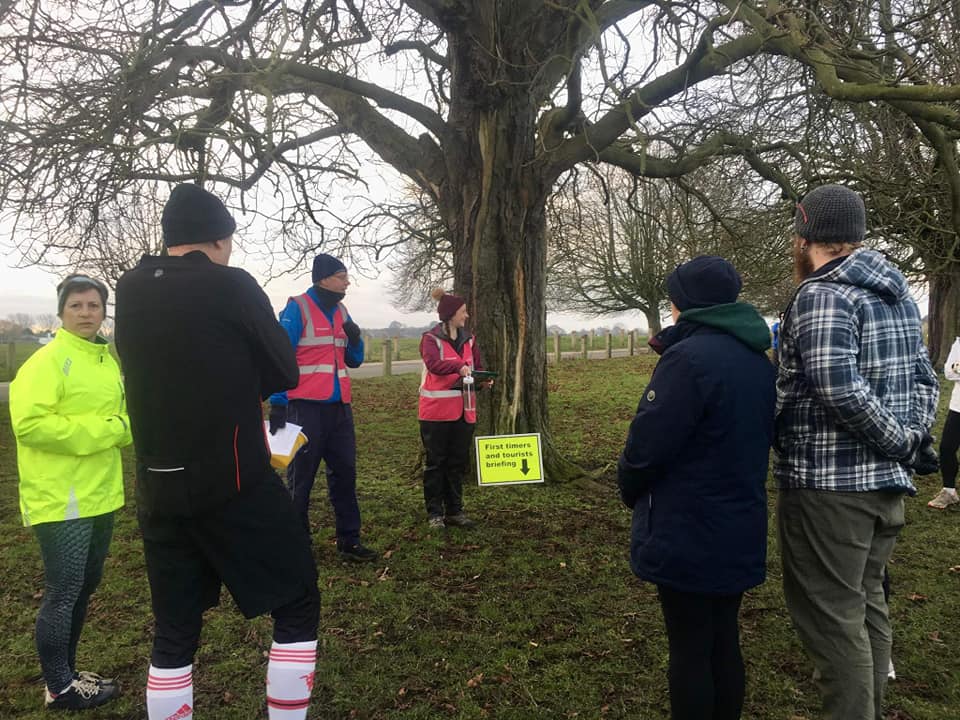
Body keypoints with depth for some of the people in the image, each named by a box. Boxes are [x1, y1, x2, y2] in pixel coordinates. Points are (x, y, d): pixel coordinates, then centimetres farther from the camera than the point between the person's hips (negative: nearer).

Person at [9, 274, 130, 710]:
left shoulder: (108, 359, 11)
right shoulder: (47, 361, -14)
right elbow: (29, 424, -23)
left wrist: (122, 428, -3)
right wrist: (101, 431, -21)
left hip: (101, 496, 8)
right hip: (61, 501, -8)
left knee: (84, 587, 18)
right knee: (63, 594, 2)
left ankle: (67, 673, 34)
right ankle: (59, 688, 18)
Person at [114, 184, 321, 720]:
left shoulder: (130, 292, 6)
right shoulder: (230, 285, -10)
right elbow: (285, 374, -2)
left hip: (159, 489, 6)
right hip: (234, 483, -6)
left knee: (174, 630, 16)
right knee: (297, 605, 10)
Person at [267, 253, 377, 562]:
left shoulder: (341, 311, 12)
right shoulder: (297, 308, -8)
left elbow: (354, 361, 16)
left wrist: (355, 338, -4)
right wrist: (277, 403, -16)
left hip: (339, 406, 7)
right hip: (305, 406, -7)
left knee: (345, 473, 9)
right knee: (300, 478, 4)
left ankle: (349, 541, 18)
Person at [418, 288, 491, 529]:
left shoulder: (469, 339, 12)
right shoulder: (431, 339, -7)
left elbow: (477, 367, 15)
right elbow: (433, 364, -25)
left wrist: (484, 380, -8)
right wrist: (459, 366, -42)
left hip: (464, 411, 6)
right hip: (436, 411, -6)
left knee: (458, 462, 11)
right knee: (436, 462, 3)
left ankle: (454, 511, 21)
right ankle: (435, 513, 12)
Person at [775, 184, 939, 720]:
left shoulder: (821, 296, -16)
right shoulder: (899, 294, 12)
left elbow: (838, 387, -27)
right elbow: (925, 380, 13)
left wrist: (901, 442, -15)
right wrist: (915, 440, 4)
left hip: (827, 485, -9)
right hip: (886, 481, 9)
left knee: (831, 615, 2)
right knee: (865, 602, 20)